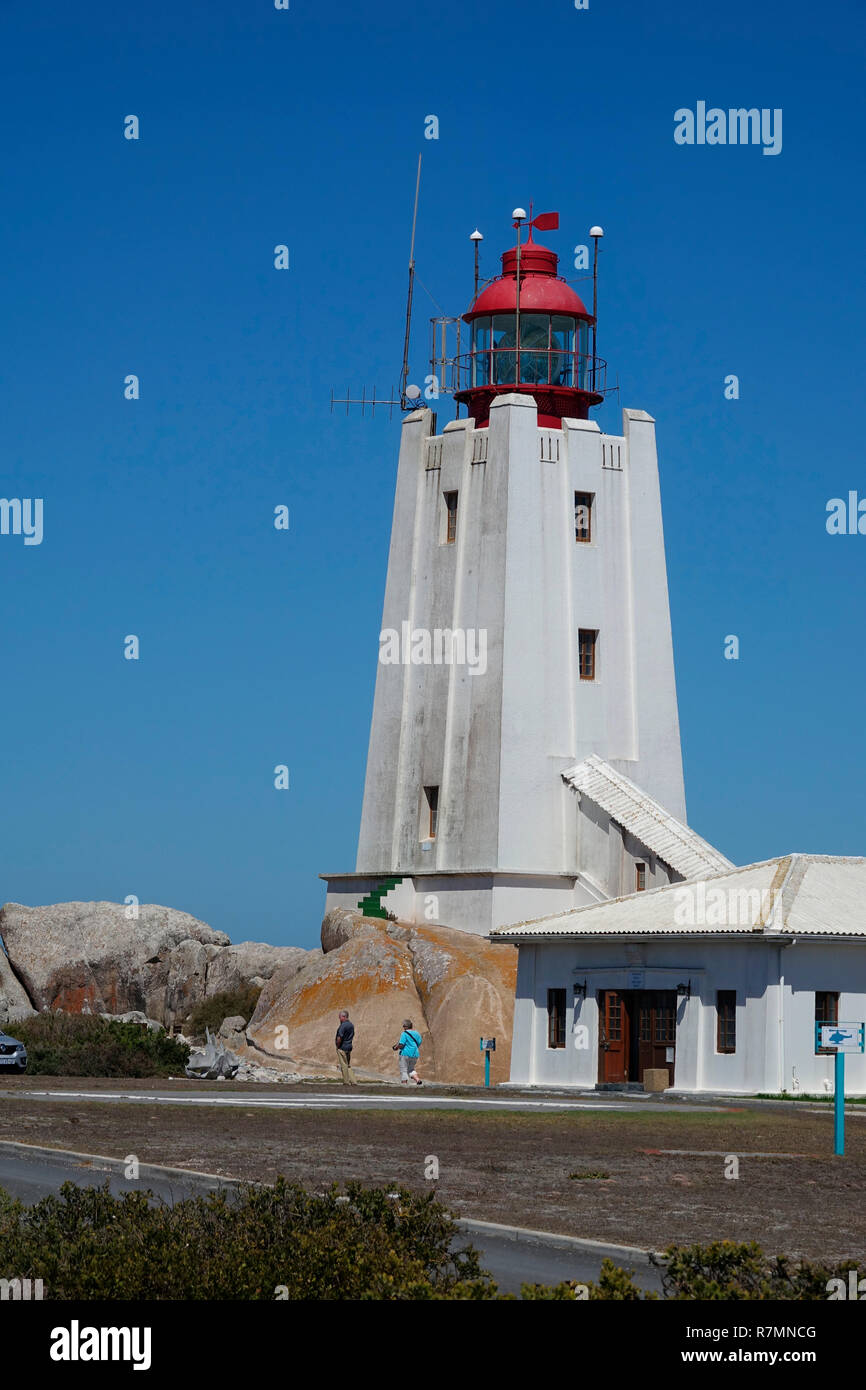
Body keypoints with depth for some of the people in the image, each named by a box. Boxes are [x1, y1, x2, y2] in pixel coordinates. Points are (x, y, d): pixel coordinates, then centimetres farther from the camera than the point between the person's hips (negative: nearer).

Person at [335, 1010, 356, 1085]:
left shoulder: (343, 1025, -18)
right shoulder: (351, 1025, 10)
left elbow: (340, 1037, -22)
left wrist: (338, 1046, -9)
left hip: (342, 1048, -8)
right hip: (349, 1047, 8)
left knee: (344, 1065, -1)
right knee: (349, 1065, 12)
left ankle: (346, 1082, 2)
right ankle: (353, 1081, 9)